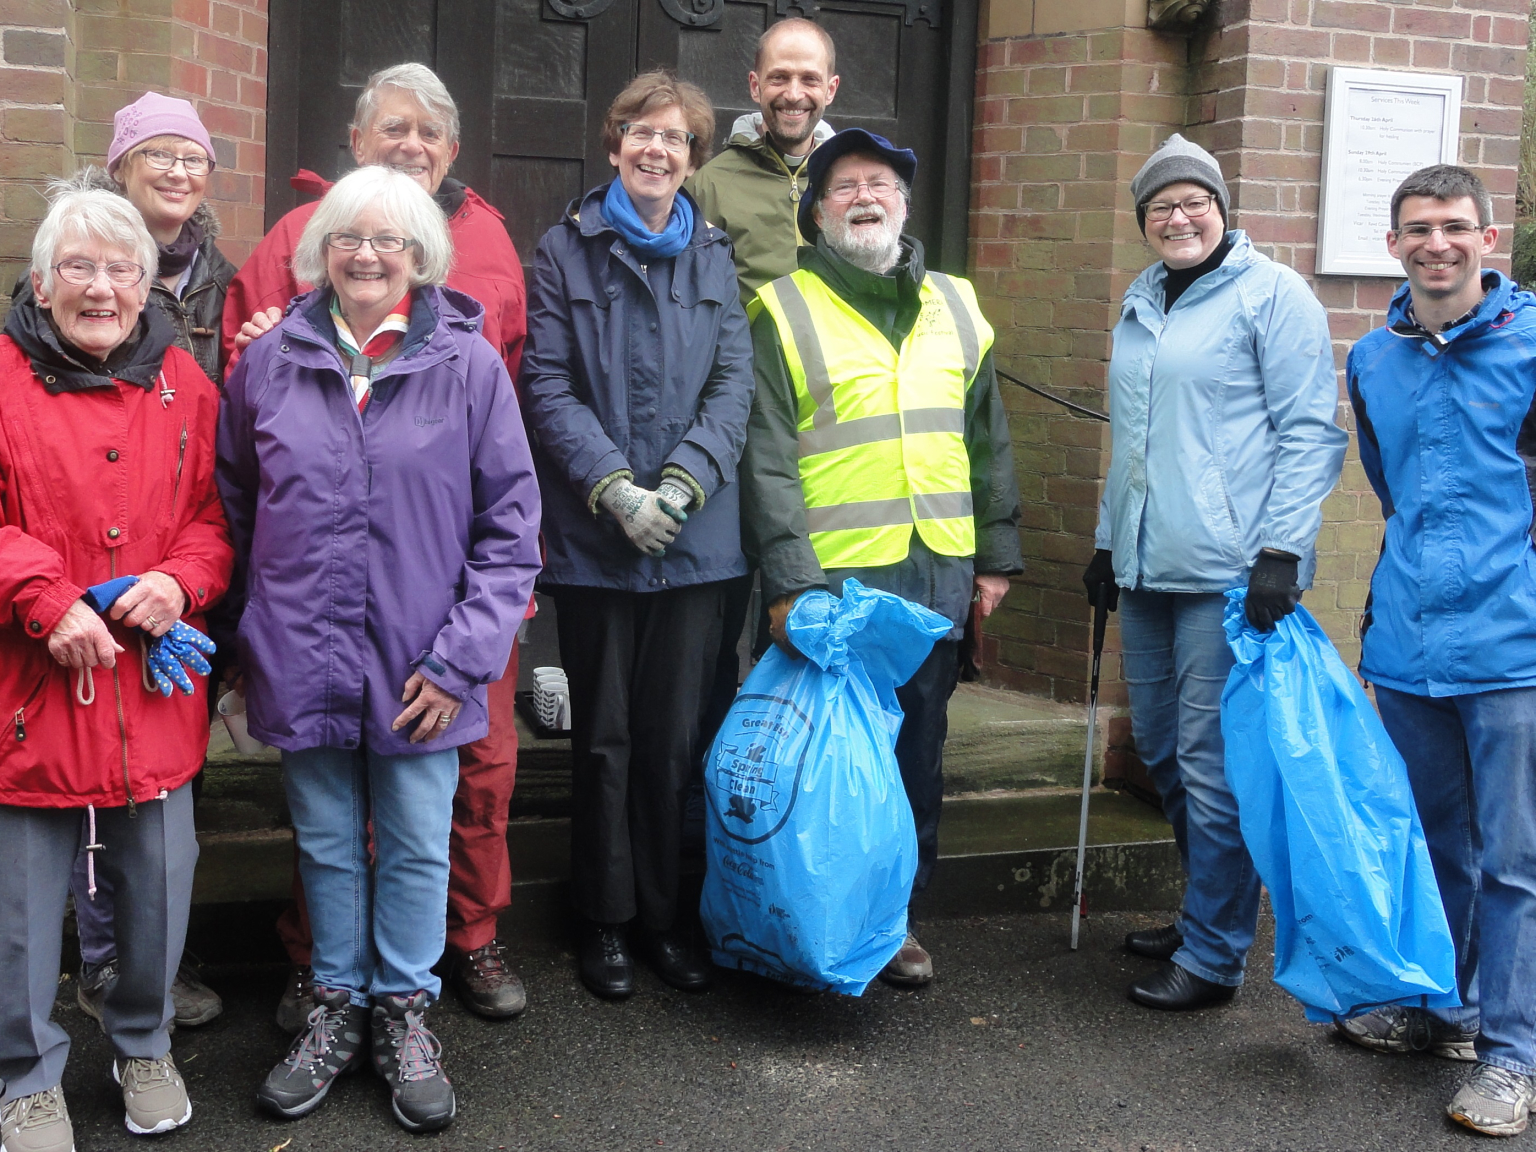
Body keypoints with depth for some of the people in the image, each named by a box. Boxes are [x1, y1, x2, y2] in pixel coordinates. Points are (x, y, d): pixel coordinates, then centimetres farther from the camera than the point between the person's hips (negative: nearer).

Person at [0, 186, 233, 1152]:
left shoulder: (184, 385, 8)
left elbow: (215, 513, 10)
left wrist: (183, 580, -9)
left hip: (155, 690, 3)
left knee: (160, 885, 13)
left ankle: (145, 1045, 38)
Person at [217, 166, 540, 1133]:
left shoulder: (468, 365, -5)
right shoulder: (270, 363, 2)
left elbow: (510, 526, -5)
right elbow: (234, 508, 10)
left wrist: (462, 657, -10)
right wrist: (250, 637, 6)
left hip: (420, 667, -2)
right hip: (302, 657, 2)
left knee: (417, 847, 10)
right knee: (328, 844, 16)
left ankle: (405, 1011, 29)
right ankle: (339, 1006, 34)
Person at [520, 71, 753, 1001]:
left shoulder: (715, 256, 10)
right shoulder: (566, 250, 4)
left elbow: (736, 384, 3)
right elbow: (548, 384, -3)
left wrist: (681, 484, -11)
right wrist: (614, 487, -14)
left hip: (696, 535, 2)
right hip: (594, 537, -2)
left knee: (677, 735, 7)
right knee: (605, 735, 6)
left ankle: (665, 915, 21)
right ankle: (606, 921, 19)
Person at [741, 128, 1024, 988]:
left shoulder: (955, 307, 14)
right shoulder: (786, 311, -1)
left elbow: (989, 440, 17)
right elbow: (767, 462, -7)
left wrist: (997, 555, 13)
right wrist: (788, 584, -13)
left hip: (940, 570, 5)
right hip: (833, 572, -4)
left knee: (918, 748, 11)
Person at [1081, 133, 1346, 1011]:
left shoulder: (1271, 294, -4)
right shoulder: (1141, 305, 18)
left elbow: (1311, 434, -9)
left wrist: (1281, 550, -17)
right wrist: (1109, 540, 23)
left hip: (1231, 570, -8)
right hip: (1148, 567, 8)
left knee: (1213, 758, -5)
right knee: (1161, 749, 14)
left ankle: (1215, 954, 7)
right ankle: (1209, 913, 30)